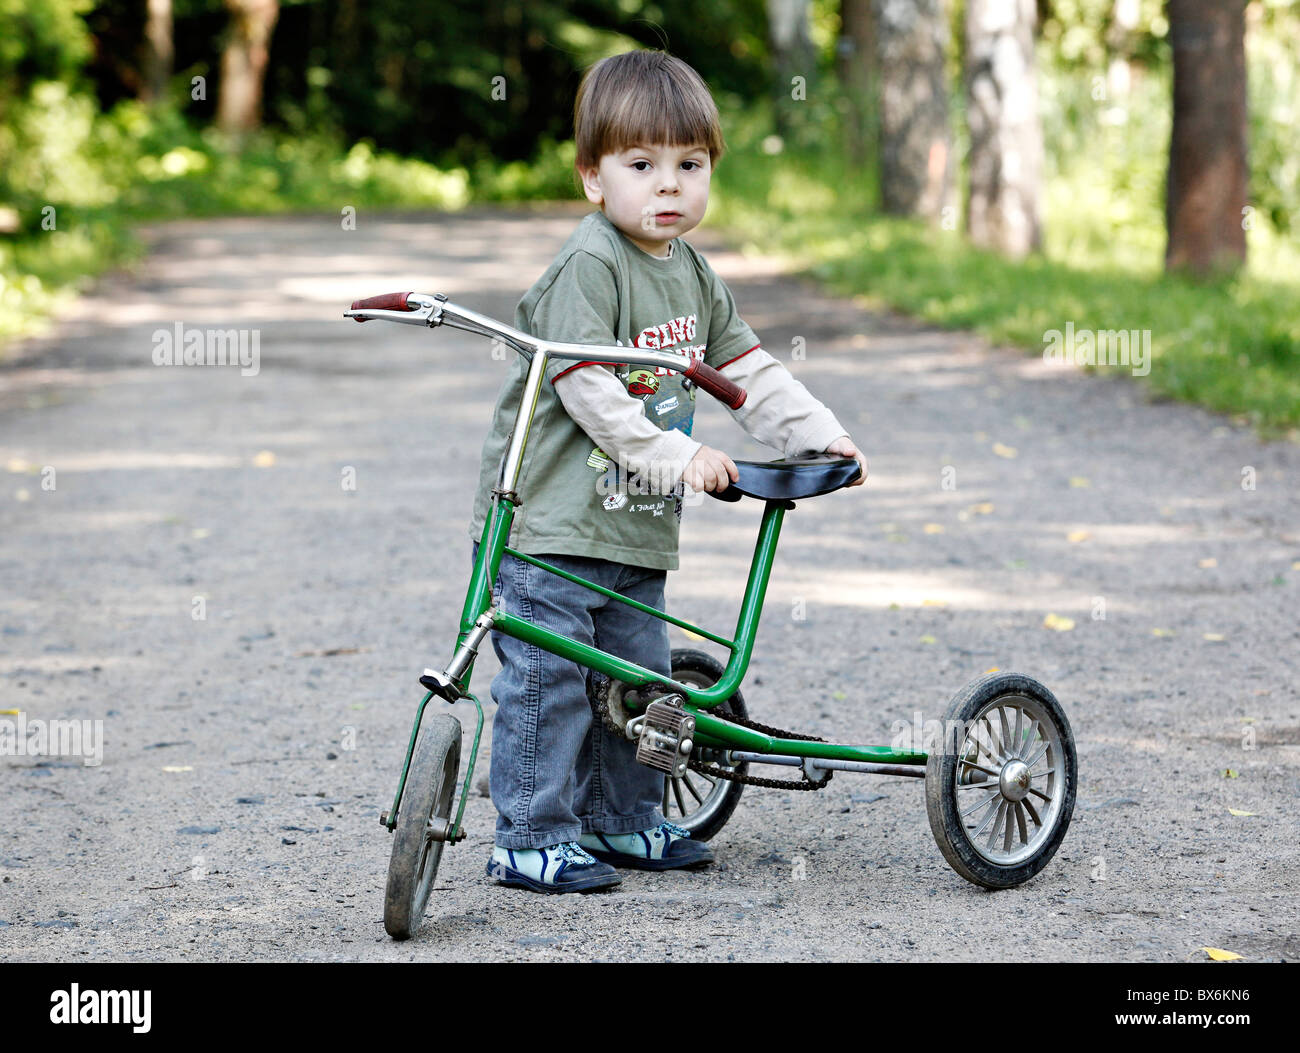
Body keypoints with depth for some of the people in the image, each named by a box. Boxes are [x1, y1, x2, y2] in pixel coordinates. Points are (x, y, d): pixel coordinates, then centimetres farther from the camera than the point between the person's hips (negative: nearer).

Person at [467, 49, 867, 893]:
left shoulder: (695, 276, 12)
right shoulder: (587, 267, -14)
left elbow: (749, 369, 18)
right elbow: (586, 387, -21)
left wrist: (821, 436, 8)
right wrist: (677, 457, -23)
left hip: (637, 530, 8)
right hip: (549, 522, -8)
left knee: (640, 679, 13)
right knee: (548, 681, -6)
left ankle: (624, 821, 27)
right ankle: (532, 841, 2)